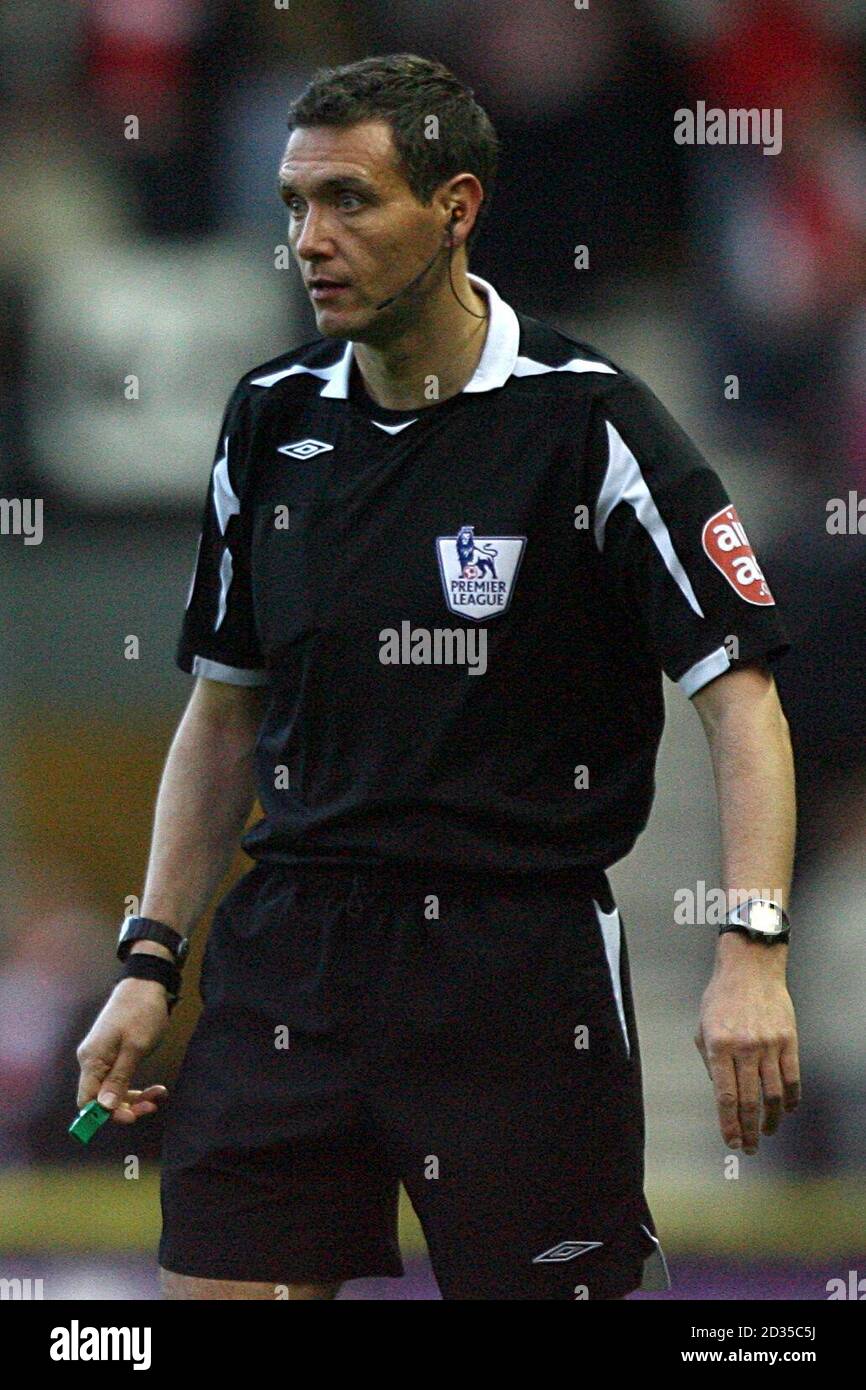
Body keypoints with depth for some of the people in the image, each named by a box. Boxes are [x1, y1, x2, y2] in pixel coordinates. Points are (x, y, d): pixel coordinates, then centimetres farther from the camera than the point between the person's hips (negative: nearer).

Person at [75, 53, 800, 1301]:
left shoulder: (586, 422, -8)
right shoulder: (271, 420, 8)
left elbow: (738, 694, -11)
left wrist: (753, 955, -23)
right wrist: (151, 960, 10)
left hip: (525, 962, -4)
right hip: (290, 952, 4)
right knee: (218, 1285, -3)